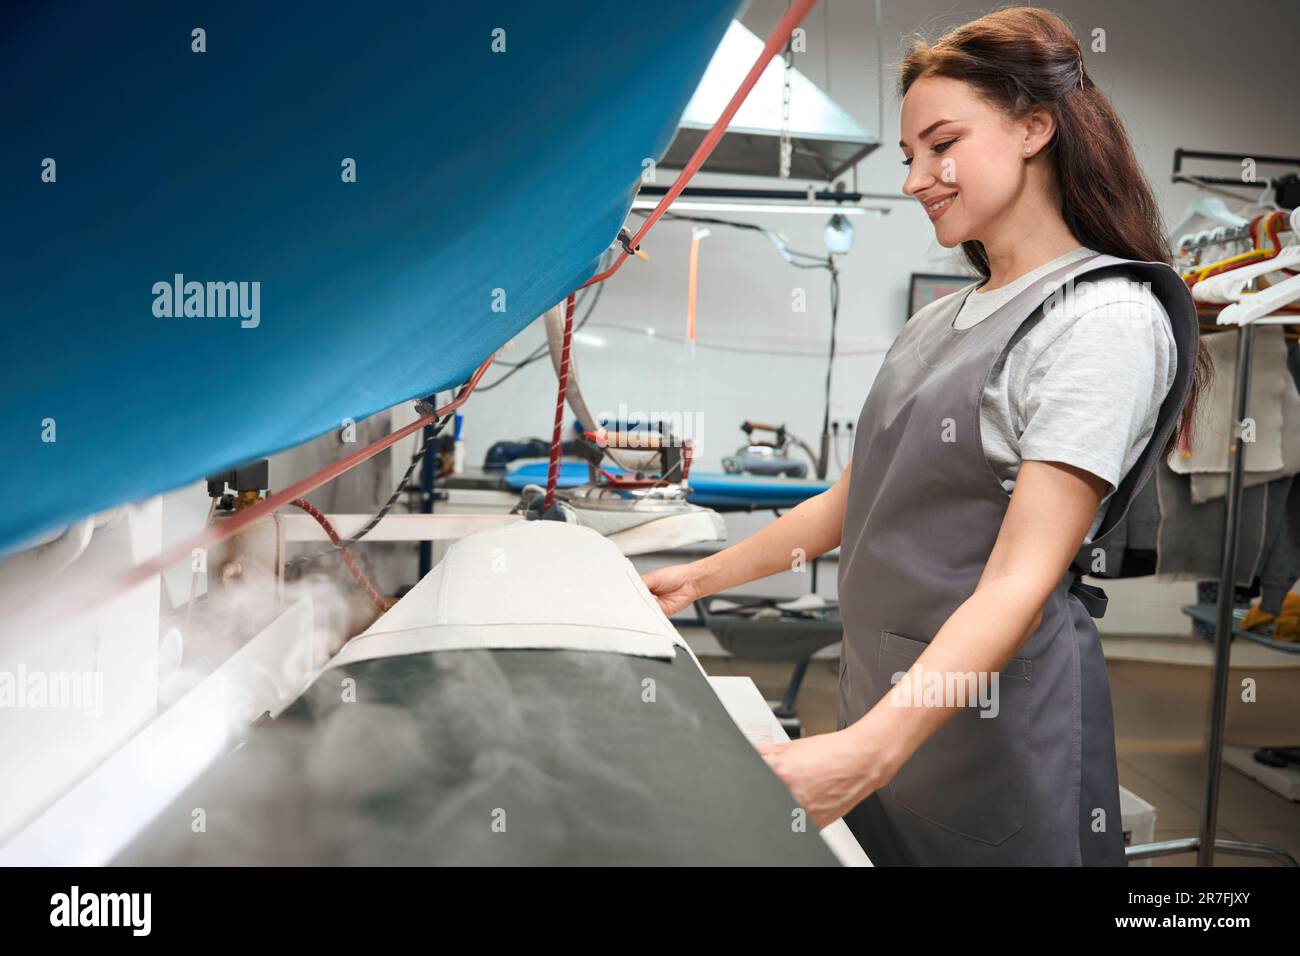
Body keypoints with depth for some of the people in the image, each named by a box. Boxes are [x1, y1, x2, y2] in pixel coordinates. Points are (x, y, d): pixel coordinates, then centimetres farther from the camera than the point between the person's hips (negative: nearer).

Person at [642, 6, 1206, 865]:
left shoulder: (1106, 319, -14)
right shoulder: (940, 321, 10)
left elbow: (1019, 581, -23)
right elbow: (856, 499, 16)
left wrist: (867, 752, -33)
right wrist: (702, 578, 16)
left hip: (994, 723, -7)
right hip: (886, 699, 7)